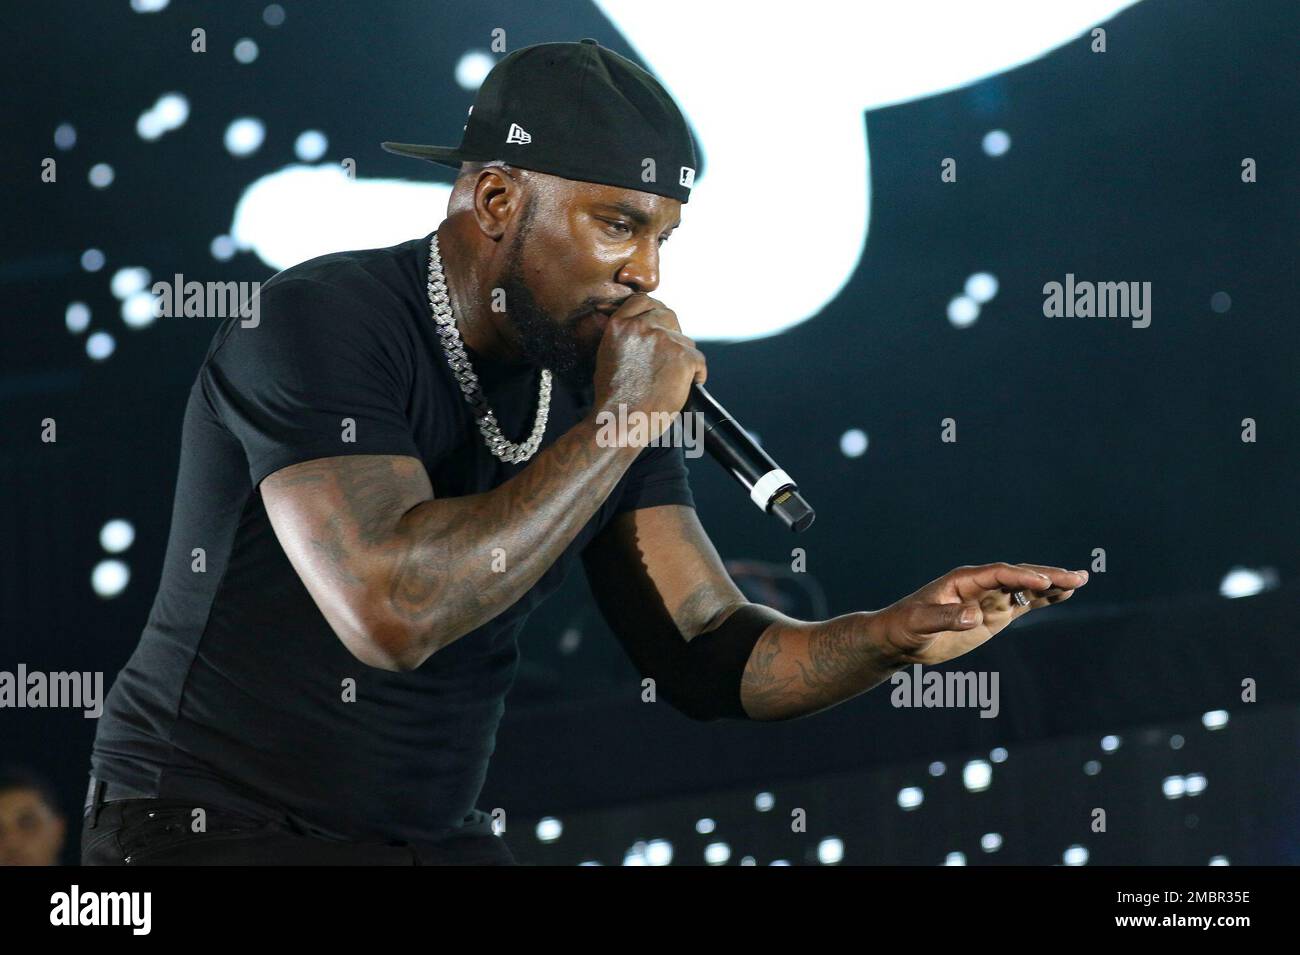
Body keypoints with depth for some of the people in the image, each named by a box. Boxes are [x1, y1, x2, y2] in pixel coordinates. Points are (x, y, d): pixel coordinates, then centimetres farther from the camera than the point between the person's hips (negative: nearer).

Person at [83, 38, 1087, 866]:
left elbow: (705, 654, 4)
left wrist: (898, 636, -15)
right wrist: (619, 425, -22)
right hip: (214, 825, -7)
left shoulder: (601, 380, 4)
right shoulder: (320, 325, -17)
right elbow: (392, 611, -29)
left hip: (439, 835, 7)